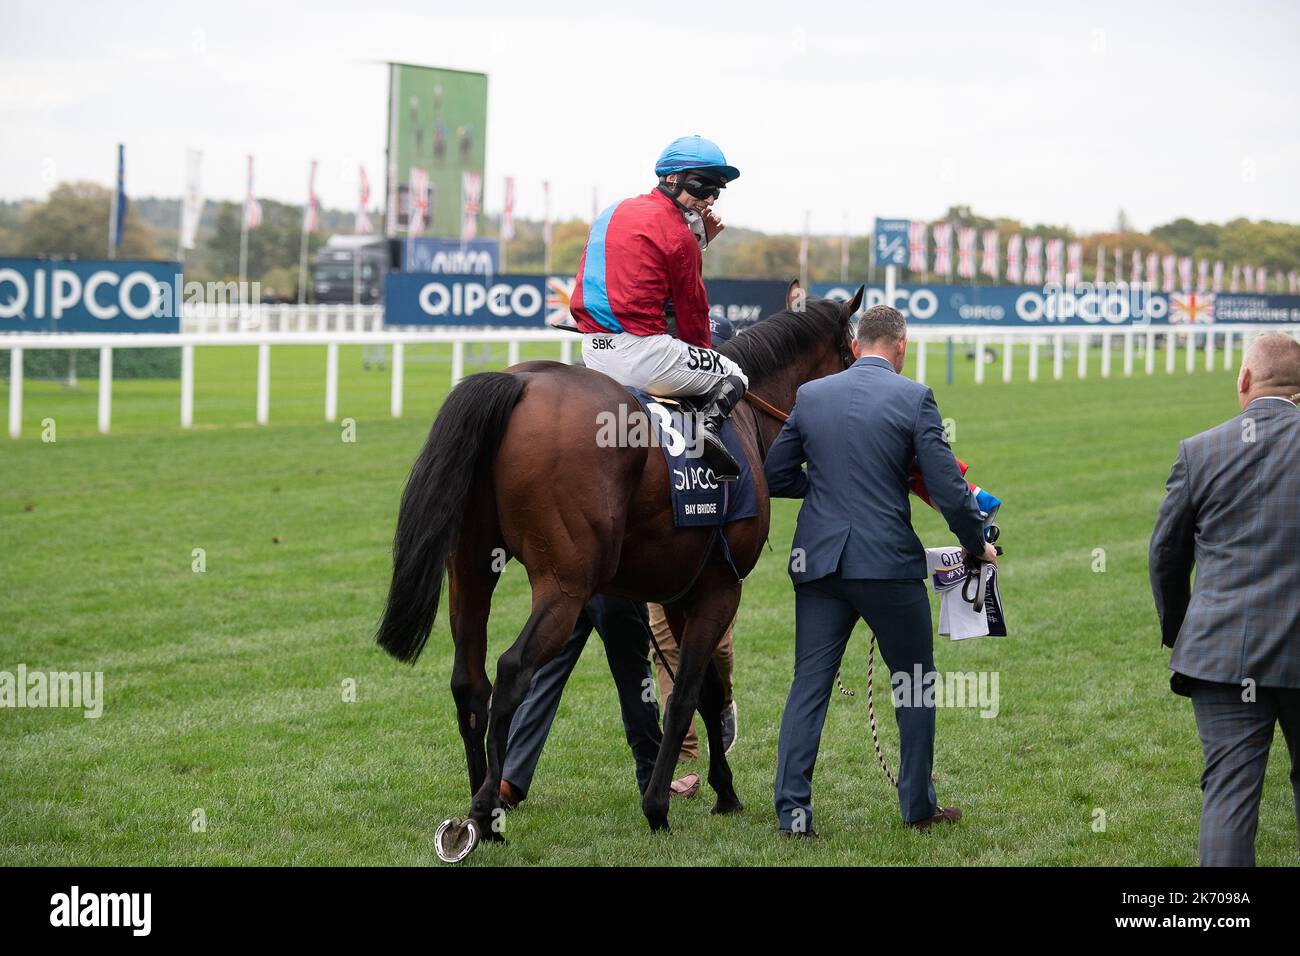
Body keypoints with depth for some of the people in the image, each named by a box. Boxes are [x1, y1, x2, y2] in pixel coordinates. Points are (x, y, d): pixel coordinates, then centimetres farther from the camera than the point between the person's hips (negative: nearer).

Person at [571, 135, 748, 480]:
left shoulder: (614, 213, 17)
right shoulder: (676, 232, -7)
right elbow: (691, 310, 1)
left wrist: (698, 240, 19)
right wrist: (703, 353, 18)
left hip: (593, 351, 8)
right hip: (642, 355, -8)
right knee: (734, 377, 11)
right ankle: (710, 423, -18)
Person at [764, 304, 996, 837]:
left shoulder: (809, 396, 5)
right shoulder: (913, 398, -6)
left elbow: (774, 476, 10)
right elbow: (948, 488, -8)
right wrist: (977, 545, 8)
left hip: (818, 561, 3)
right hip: (889, 562, -3)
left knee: (808, 686, 6)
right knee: (916, 683, 13)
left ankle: (792, 809, -1)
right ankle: (918, 806, 18)